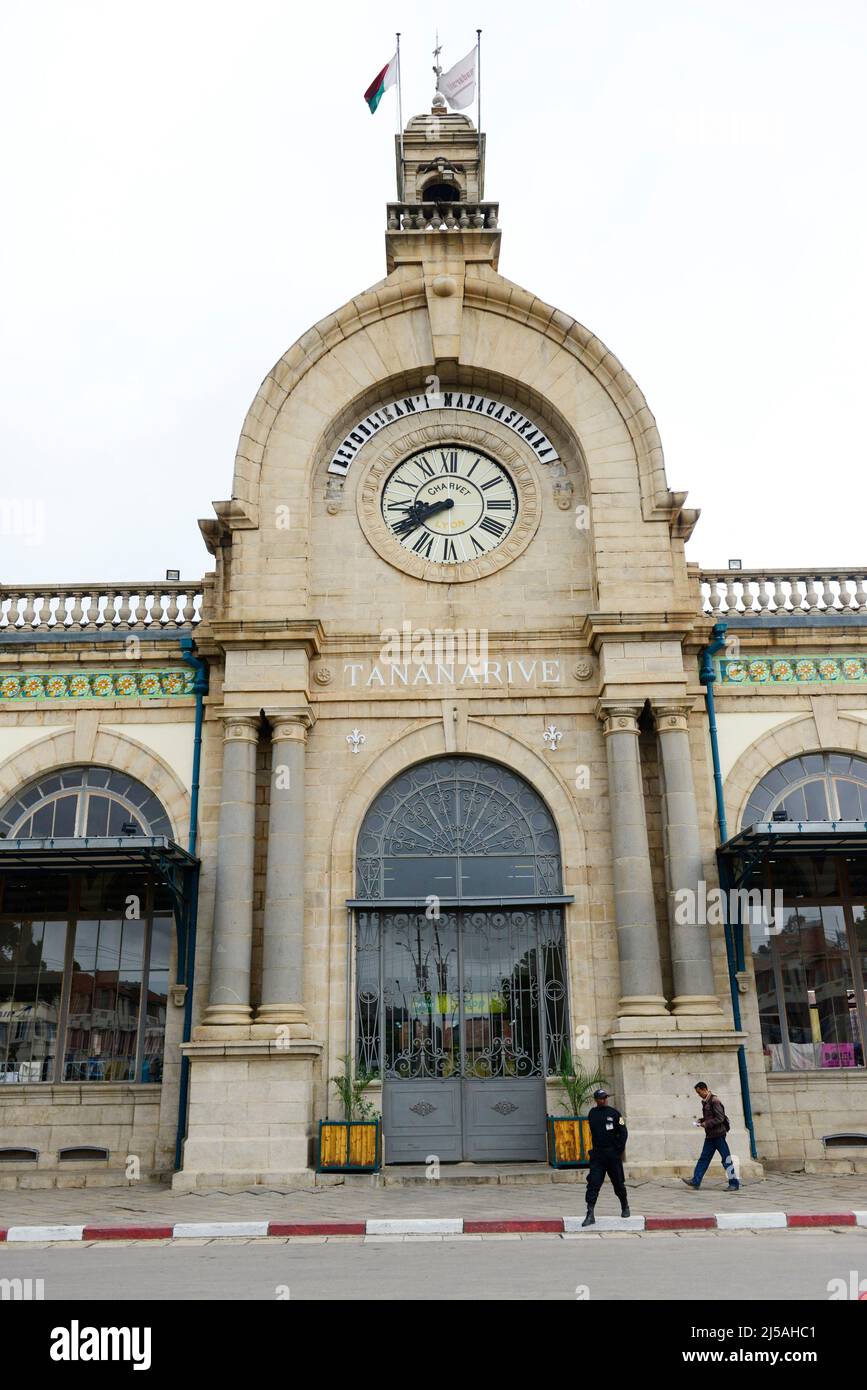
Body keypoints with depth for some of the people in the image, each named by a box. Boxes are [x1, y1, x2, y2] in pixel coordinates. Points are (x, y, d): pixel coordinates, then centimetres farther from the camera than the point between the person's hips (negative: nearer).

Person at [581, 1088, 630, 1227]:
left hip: (613, 1154, -2)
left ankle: (625, 1207, 34)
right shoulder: (592, 1114, 7)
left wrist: (619, 1149, -8)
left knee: (618, 1183, 10)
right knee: (593, 1183, -10)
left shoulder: (614, 1113, -2)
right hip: (597, 1155, 2)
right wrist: (595, 1148, 10)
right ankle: (590, 1214, -12)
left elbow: (624, 1132, -2)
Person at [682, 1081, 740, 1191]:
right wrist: (701, 1120, 8)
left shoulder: (715, 1100, -13)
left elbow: (720, 1118, -18)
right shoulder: (706, 1102, 14)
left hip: (718, 1134, -9)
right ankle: (696, 1181, 7)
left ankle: (734, 1184, 2)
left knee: (726, 1159, -3)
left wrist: (706, 1124, -16)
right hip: (710, 1135, 9)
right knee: (703, 1158, 7)